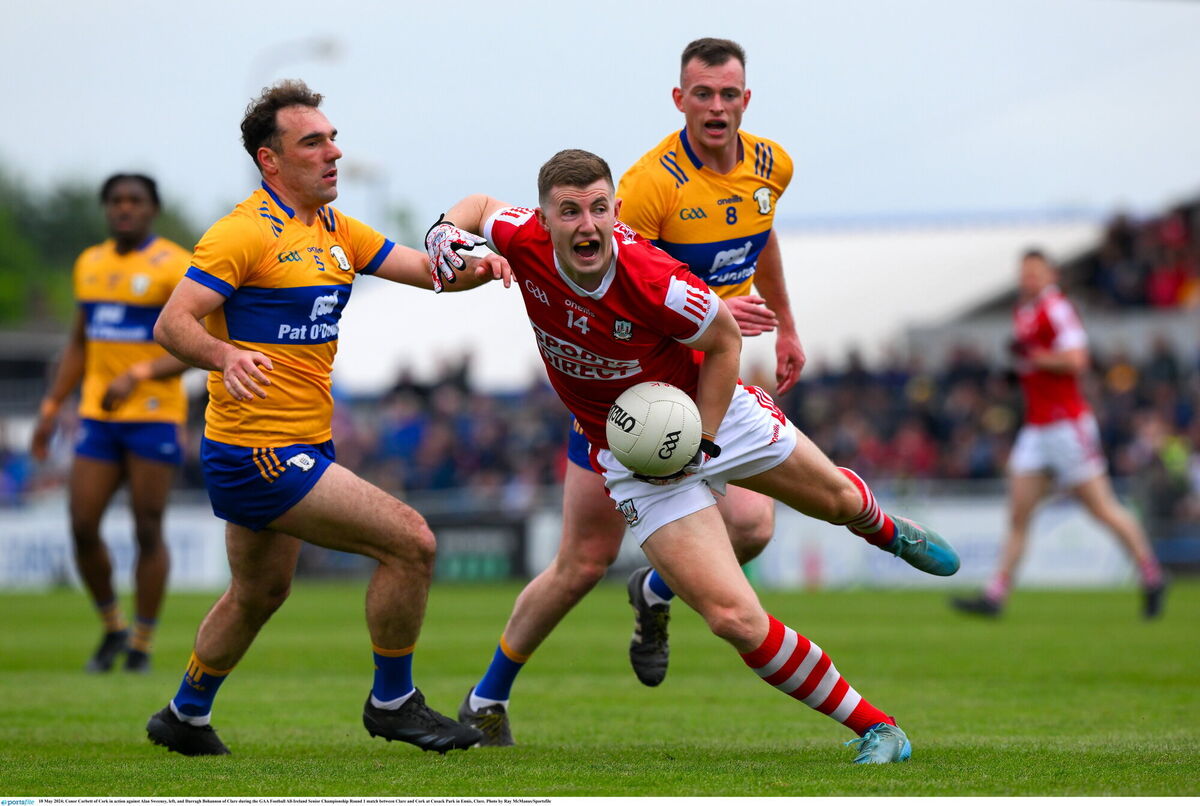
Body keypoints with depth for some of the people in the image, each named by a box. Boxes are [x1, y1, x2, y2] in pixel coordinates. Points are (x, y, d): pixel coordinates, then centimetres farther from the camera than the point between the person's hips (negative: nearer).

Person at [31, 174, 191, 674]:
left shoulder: (173, 267, -6)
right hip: (98, 416, 5)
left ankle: (142, 643, 8)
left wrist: (137, 375, -25)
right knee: (82, 527, -2)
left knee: (148, 530, -2)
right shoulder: (90, 264, 13)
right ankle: (112, 628, 18)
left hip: (154, 414, -5)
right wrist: (51, 407, 16)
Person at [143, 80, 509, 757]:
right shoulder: (247, 231, -15)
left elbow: (425, 268, 8)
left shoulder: (334, 229, 12)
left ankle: (185, 719, 42)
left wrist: (476, 266, -14)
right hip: (260, 452, -10)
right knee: (411, 542, -14)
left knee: (258, 595, 26)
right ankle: (393, 702, 2)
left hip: (296, 448, 10)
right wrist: (226, 357, -41)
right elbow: (172, 323, -21)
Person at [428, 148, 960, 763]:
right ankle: (876, 728, 1)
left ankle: (885, 529, 67)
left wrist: (701, 442, -17)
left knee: (838, 500, 26)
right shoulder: (526, 241, -23)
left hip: (716, 412, -1)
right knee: (735, 619, -14)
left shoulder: (655, 282, -32)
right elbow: (480, 204, 2)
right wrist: (445, 232, -19)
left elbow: (724, 342, -13)